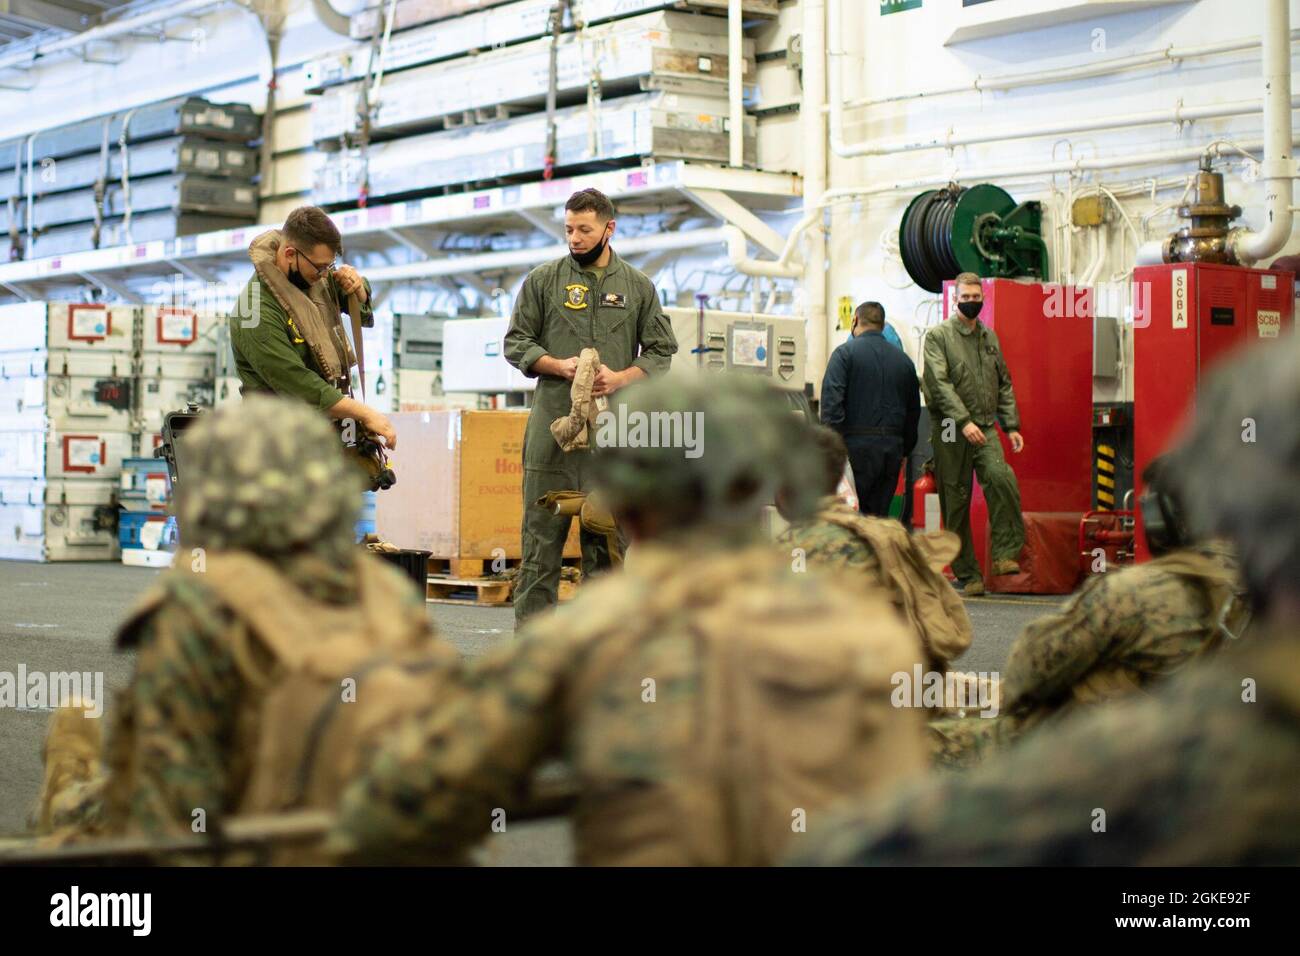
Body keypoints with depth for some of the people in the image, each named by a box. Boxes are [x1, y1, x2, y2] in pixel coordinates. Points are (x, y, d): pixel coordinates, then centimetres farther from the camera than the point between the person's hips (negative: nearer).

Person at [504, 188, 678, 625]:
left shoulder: (638, 286, 11)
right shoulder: (543, 280, 8)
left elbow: (661, 351, 11)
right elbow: (516, 342, 7)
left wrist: (620, 378, -8)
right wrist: (559, 365, -11)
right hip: (554, 420, -1)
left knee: (607, 537, 4)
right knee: (543, 530, -3)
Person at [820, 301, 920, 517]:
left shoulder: (845, 353, -2)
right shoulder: (904, 360, 14)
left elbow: (831, 400, -14)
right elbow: (914, 410, 19)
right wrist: (904, 450, 25)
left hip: (857, 445, -5)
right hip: (893, 447, 5)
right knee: (880, 513, 8)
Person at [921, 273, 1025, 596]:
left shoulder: (989, 337, 17)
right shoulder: (938, 336, -1)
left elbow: (1004, 384, 22)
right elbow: (940, 383, -12)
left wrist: (1011, 426, 12)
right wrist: (963, 421, -21)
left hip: (985, 427, 3)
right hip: (950, 431, -3)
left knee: (1001, 478, -24)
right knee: (956, 501, 0)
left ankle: (1005, 555, -17)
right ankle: (967, 575, 9)